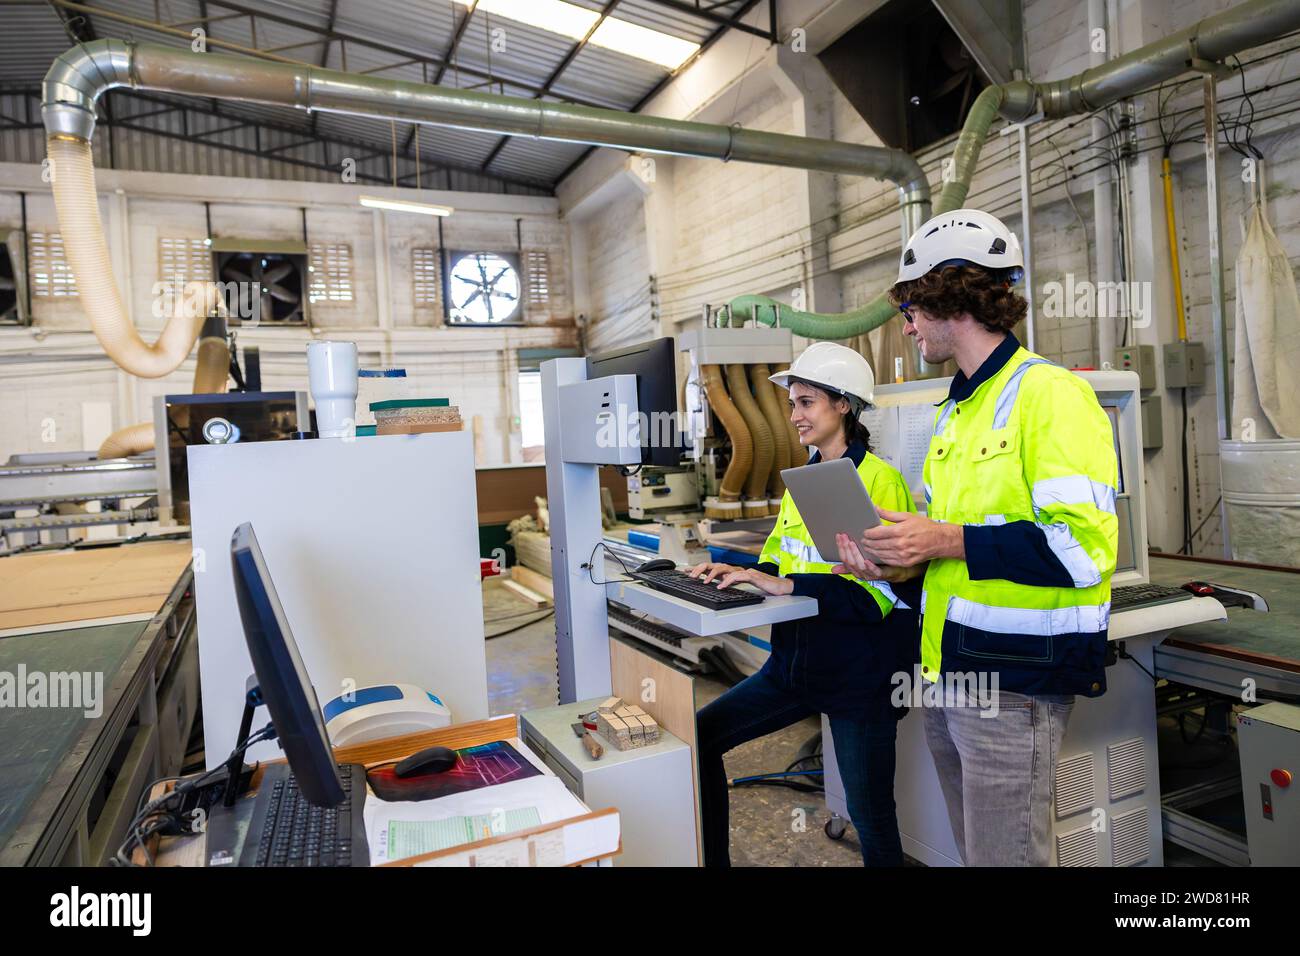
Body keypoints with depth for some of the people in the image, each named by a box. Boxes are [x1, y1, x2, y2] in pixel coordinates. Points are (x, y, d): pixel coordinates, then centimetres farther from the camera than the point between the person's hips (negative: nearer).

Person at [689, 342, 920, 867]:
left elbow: (881, 591, -21)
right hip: (796, 662, 7)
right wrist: (743, 574, -5)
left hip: (859, 672, -7)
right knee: (700, 735, 3)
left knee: (871, 817, 7)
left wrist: (787, 585, -27)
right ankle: (710, 857, 21)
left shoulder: (879, 480, -14)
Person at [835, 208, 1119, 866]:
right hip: (944, 671, 9)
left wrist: (945, 542, -21)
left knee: (1006, 855, 3)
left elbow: (1084, 546, -22)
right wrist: (897, 556, 2)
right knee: (972, 849, 21)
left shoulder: (1051, 394, -13)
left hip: (1015, 680, -9)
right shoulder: (955, 410, 15)